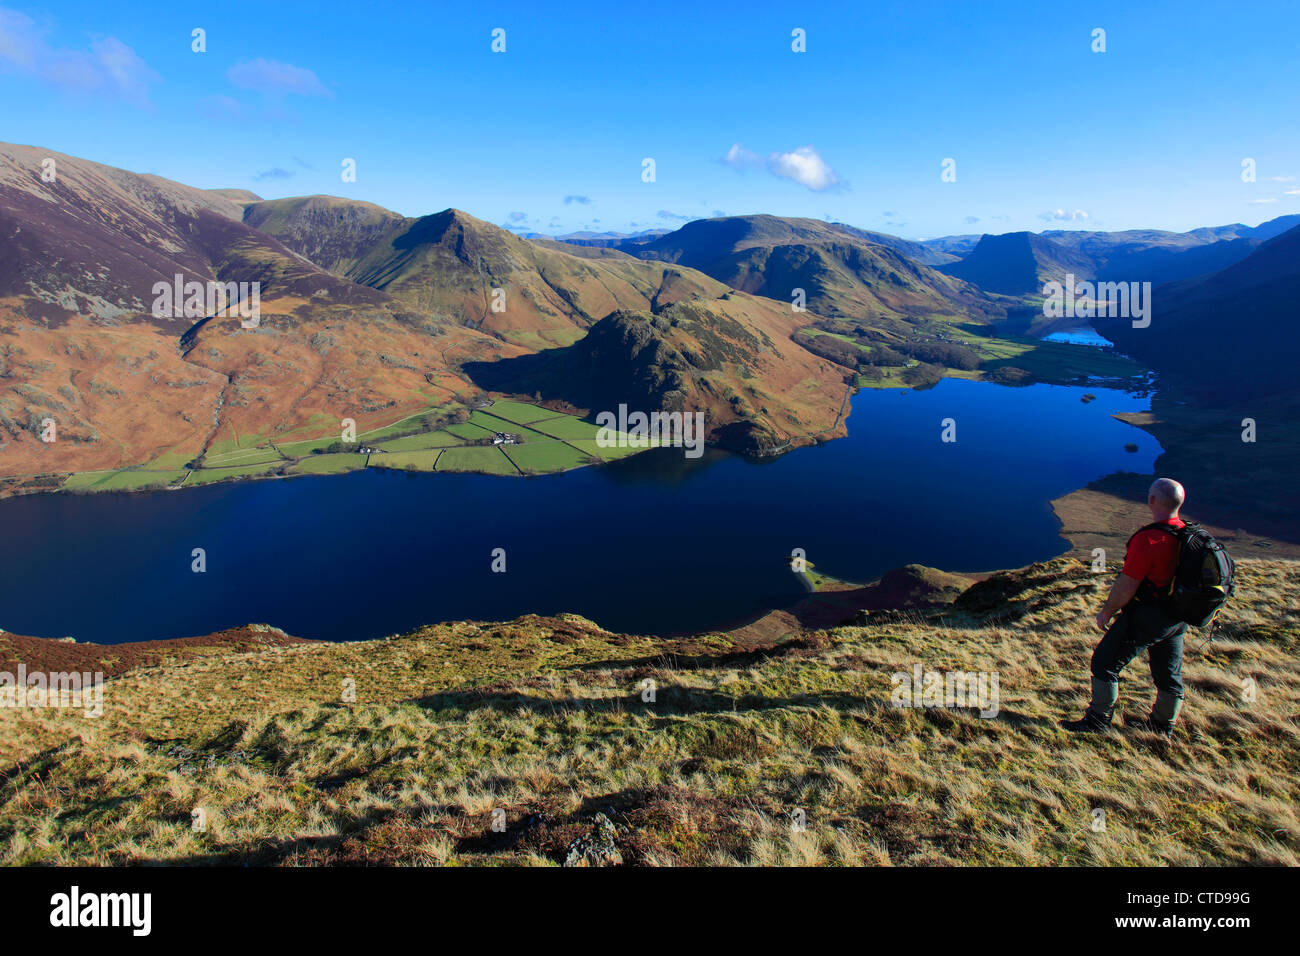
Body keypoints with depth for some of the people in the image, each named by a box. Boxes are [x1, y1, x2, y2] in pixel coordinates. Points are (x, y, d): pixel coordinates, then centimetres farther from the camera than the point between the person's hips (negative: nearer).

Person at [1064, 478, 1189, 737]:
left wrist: (1106, 612, -7)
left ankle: (1099, 718, 17)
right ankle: (1163, 726, 38)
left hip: (1146, 617, -8)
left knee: (1105, 662, 6)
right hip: (1178, 618, 8)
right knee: (1169, 673, 20)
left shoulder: (1147, 540, -27)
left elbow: (1126, 587, -23)